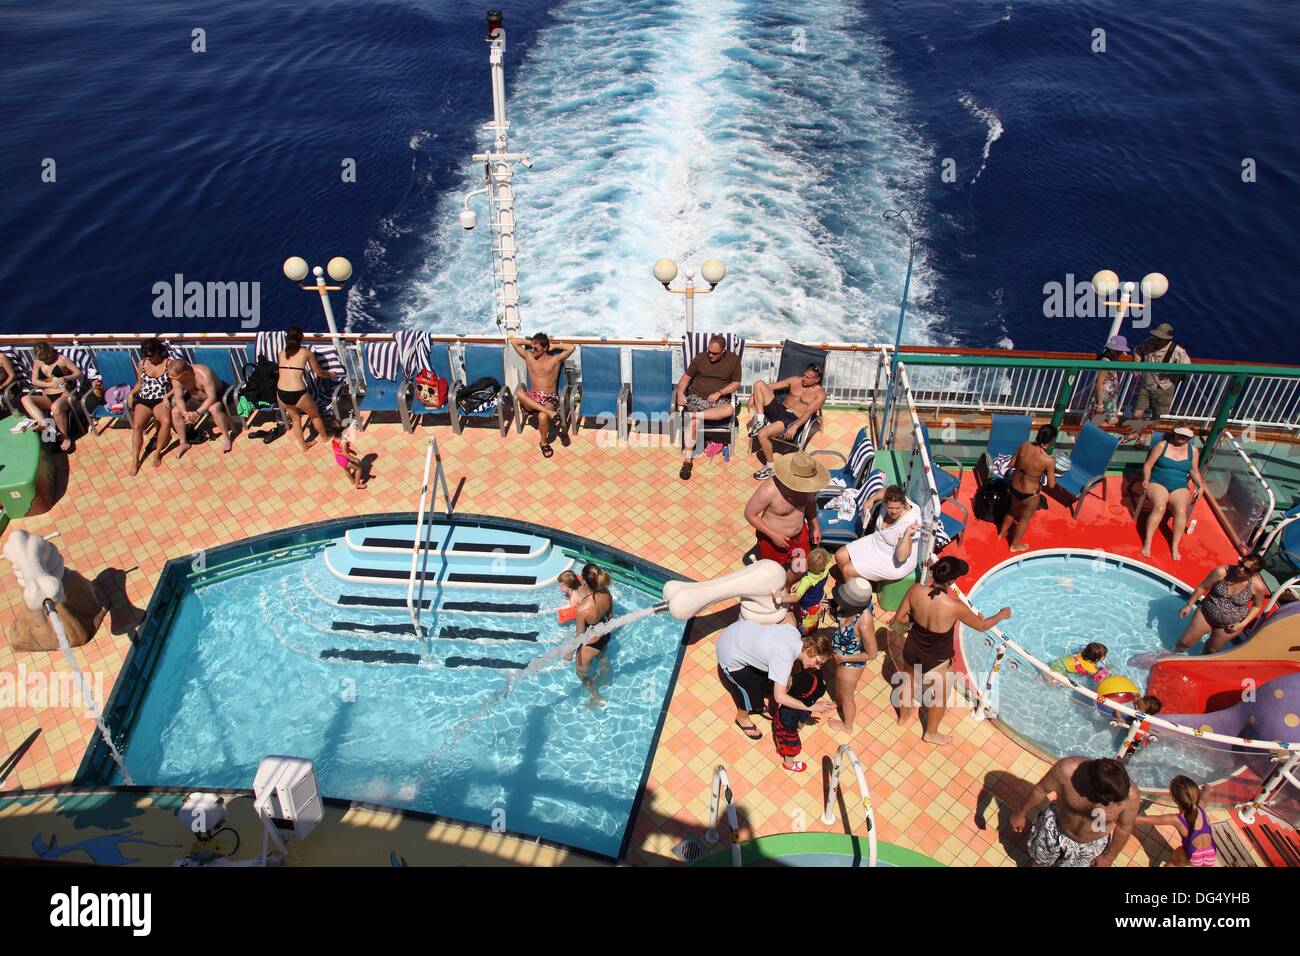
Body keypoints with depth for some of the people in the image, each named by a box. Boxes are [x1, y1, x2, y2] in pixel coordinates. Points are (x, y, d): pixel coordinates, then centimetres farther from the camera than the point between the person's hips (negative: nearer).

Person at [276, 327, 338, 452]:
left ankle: (303, 445, 42)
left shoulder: (282, 353, 12)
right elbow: (319, 373, 15)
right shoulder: (306, 352, 3)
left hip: (281, 394, 4)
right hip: (298, 394, -4)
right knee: (315, 415, 25)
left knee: (295, 418, 30)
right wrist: (331, 374, 37)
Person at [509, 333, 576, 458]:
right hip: (533, 397, 3)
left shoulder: (555, 359, 4)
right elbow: (513, 341, 11)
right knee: (519, 392, -34)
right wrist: (530, 342, 9)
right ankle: (549, 412, -39)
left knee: (542, 416, -36)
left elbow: (572, 348, -7)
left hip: (550, 398, -3)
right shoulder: (528, 356, 11)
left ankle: (543, 442, -6)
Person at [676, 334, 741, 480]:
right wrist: (680, 392, -13)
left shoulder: (733, 360, 0)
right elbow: (686, 377, 6)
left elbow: (736, 383, 3)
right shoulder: (700, 358, 1)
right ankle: (688, 459, -25)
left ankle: (693, 414, -31)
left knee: (729, 410, -37)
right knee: (693, 422, -32)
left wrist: (719, 393, -12)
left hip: (720, 399, 0)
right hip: (697, 397, 0)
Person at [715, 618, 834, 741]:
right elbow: (779, 697, -30)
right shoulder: (784, 657, -33)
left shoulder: (795, 632, -12)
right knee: (752, 691, 7)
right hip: (730, 656, -7)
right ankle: (742, 718, 37)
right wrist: (812, 707, -24)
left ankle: (756, 705, 49)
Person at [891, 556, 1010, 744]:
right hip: (935, 661, -4)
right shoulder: (955, 606, -33)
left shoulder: (915, 590, -24)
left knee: (907, 682, 34)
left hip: (911, 651, 4)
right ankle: (931, 733, 51)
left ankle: (903, 715, 60)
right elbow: (981, 626, -14)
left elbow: (899, 619, -10)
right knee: (939, 698, 27)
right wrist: (1002, 615, 4)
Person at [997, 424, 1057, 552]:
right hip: (1030, 494, -5)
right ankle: (1015, 545, 44)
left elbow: (1011, 464, -3)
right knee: (1024, 518, 23)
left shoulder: (1024, 445, -16)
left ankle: (1002, 533, 56)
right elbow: (1051, 484, -17)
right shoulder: (1049, 460, -29)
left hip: (1014, 486, 5)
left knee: (1013, 509, 34)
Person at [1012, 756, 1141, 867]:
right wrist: (1021, 814, -1)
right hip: (1054, 829, 0)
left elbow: (1124, 827, -13)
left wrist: (1109, 858, 1)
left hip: (1090, 847, 0)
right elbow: (1041, 789, -17)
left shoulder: (1130, 795, -36)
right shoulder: (1067, 769, -39)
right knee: (1039, 861, 27)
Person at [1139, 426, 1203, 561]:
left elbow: (1194, 471, 18)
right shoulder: (1162, 446, -1)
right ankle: (1147, 543, -25)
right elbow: (1148, 465, 1)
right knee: (1159, 508, -33)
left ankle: (1175, 546, -18)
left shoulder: (1193, 451, 7)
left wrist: (1201, 486, 3)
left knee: (1181, 511, -30)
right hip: (1158, 483, -2)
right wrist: (1146, 480, -15)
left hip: (1180, 487, 2)